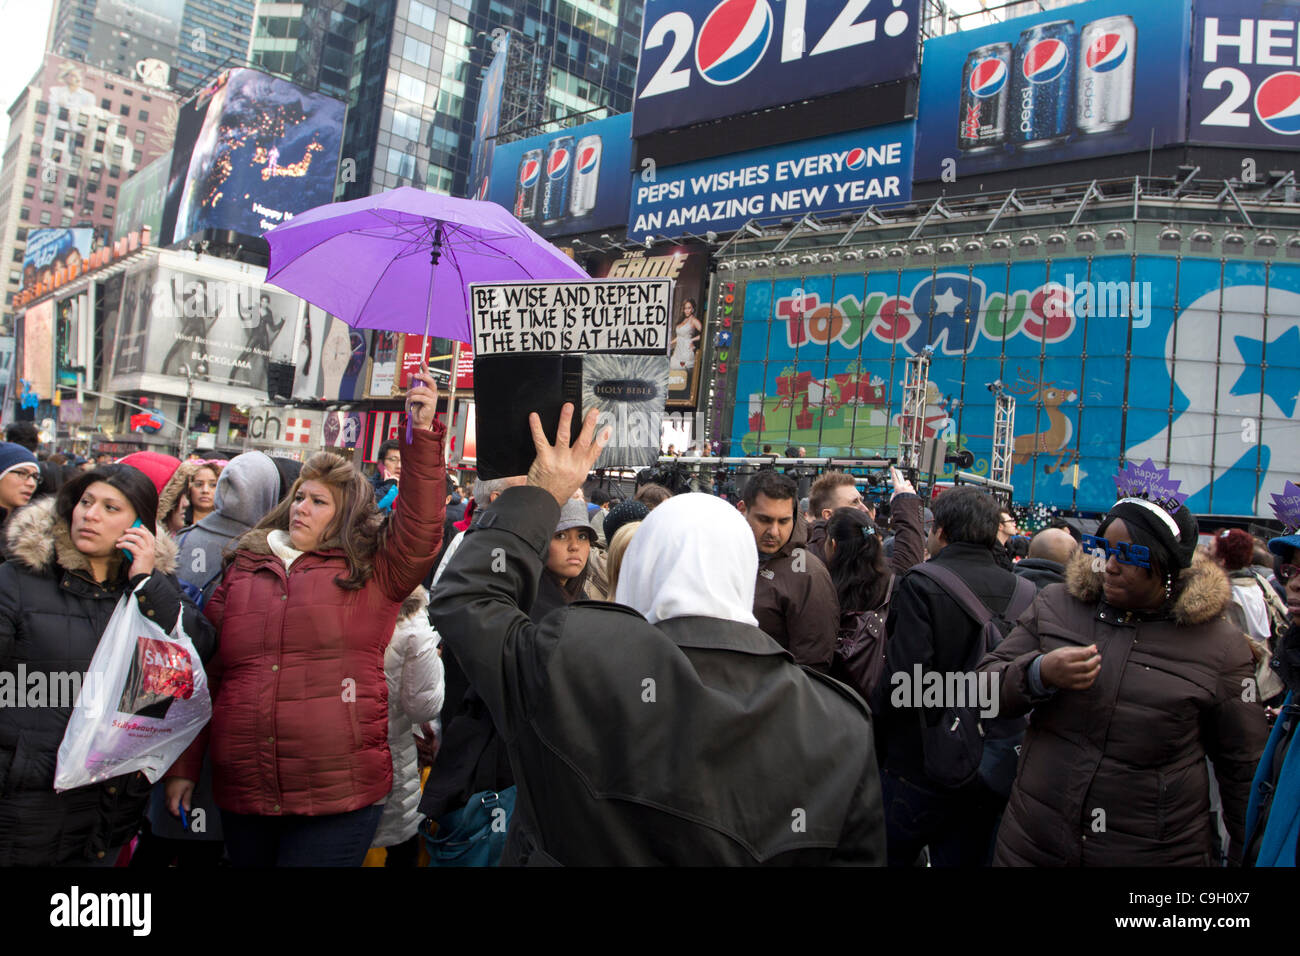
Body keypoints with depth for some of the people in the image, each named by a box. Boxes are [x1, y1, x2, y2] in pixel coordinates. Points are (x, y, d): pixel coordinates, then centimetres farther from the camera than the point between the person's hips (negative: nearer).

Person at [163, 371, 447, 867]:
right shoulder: (242, 570, 11)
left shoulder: (371, 573, 2)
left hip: (338, 794, -3)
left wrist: (423, 435, -23)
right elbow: (204, 673, 12)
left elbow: (420, 526, -15)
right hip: (242, 793, 4)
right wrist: (183, 766, 11)